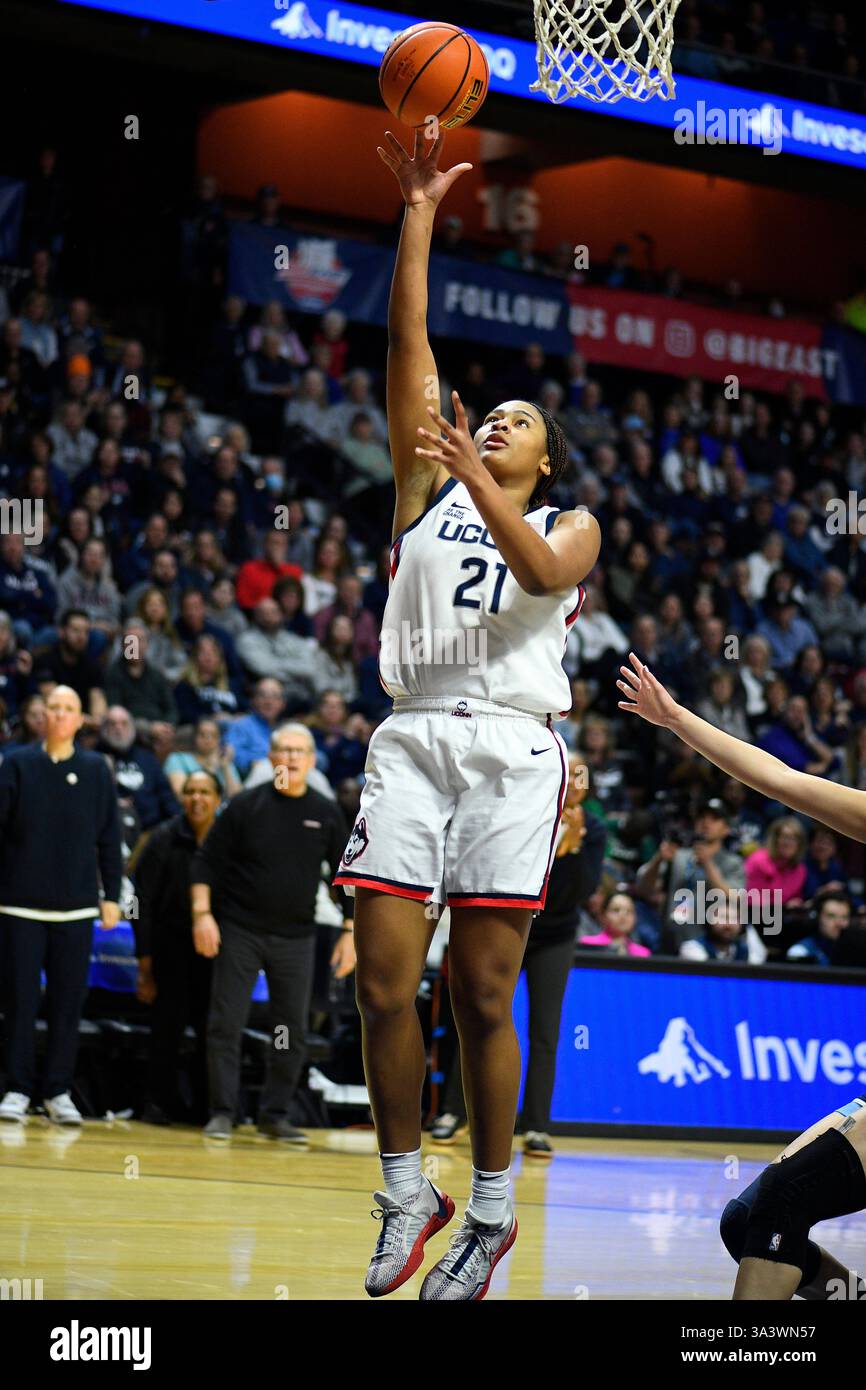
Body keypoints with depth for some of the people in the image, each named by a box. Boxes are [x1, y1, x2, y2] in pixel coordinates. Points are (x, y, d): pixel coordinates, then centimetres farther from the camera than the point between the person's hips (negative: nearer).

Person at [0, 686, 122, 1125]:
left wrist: (111, 896, 4)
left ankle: (59, 1092, 11)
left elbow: (109, 838, 8)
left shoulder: (96, 770, 6)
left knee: (68, 1002, 4)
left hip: (76, 907, 1)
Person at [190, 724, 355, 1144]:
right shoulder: (246, 806, -3)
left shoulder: (326, 814, 4)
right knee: (226, 1024, -4)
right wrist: (203, 914, -12)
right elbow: (206, 861, -2)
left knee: (292, 1031, 3)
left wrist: (350, 931, 3)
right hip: (239, 931, -2)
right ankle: (222, 1112, 3)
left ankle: (274, 1115, 14)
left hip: (295, 936, 2)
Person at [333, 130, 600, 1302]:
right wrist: (419, 215, 8)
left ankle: (492, 1216, 7)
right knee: (384, 985, -6)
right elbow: (409, 343, 13)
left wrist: (477, 479, -18)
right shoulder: (427, 487, 20)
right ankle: (407, 1196, 9)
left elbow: (543, 573, -9)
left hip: (512, 751, -2)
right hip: (415, 740, 2)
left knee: (482, 997, -3)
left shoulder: (570, 525, 16)